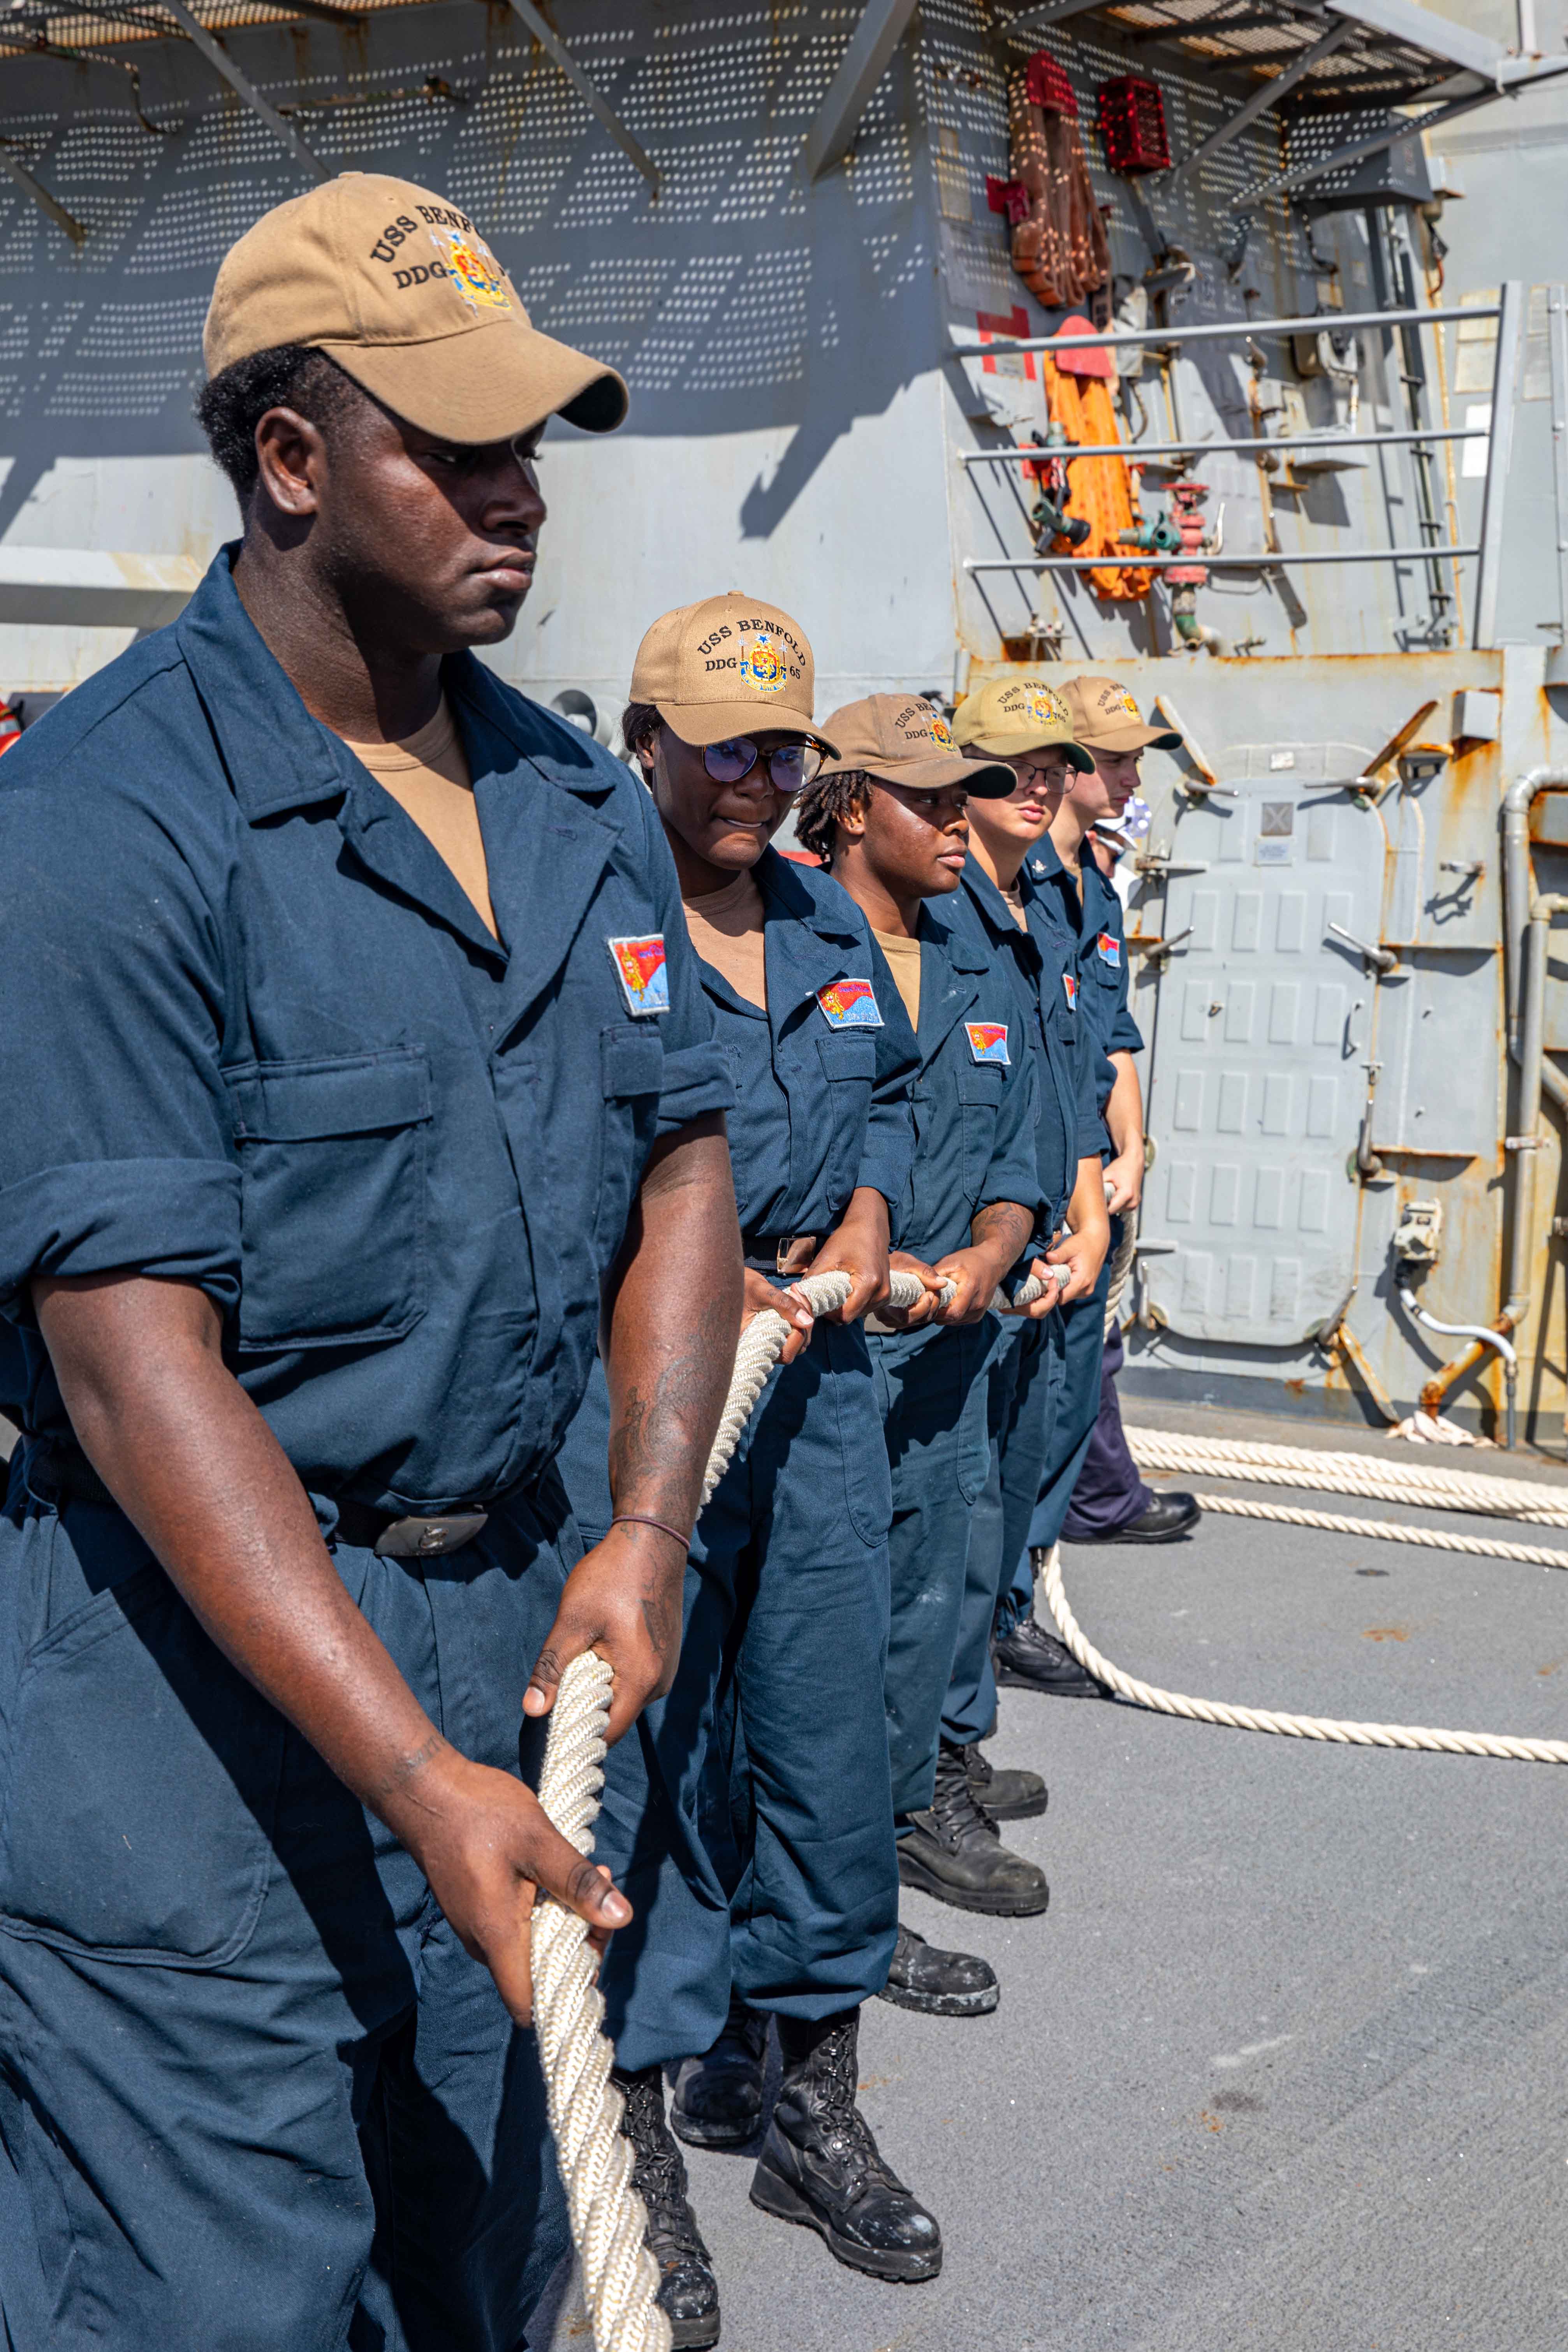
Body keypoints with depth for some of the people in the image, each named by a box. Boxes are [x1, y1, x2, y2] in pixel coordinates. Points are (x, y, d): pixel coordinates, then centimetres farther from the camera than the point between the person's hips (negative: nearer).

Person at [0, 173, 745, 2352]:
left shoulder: (581, 797, 8)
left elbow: (682, 1157, 13)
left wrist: (649, 1529, -2)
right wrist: (419, 1777, -25)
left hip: (511, 1615, 7)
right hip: (206, 1673, -7)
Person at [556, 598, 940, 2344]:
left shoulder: (827, 926, 13)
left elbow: (888, 1092, 25)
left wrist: (866, 1217, 5)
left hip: (816, 1368, 7)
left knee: (826, 1725, 10)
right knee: (642, 1739, -1)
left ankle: (807, 2101, 27)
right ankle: (639, 2148, 14)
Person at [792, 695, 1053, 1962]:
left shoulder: (981, 975, 13)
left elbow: (1014, 1160, 15)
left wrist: (986, 1254, -5)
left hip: (946, 1350, 7)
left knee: (930, 1593, 19)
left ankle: (912, 1805, 39)